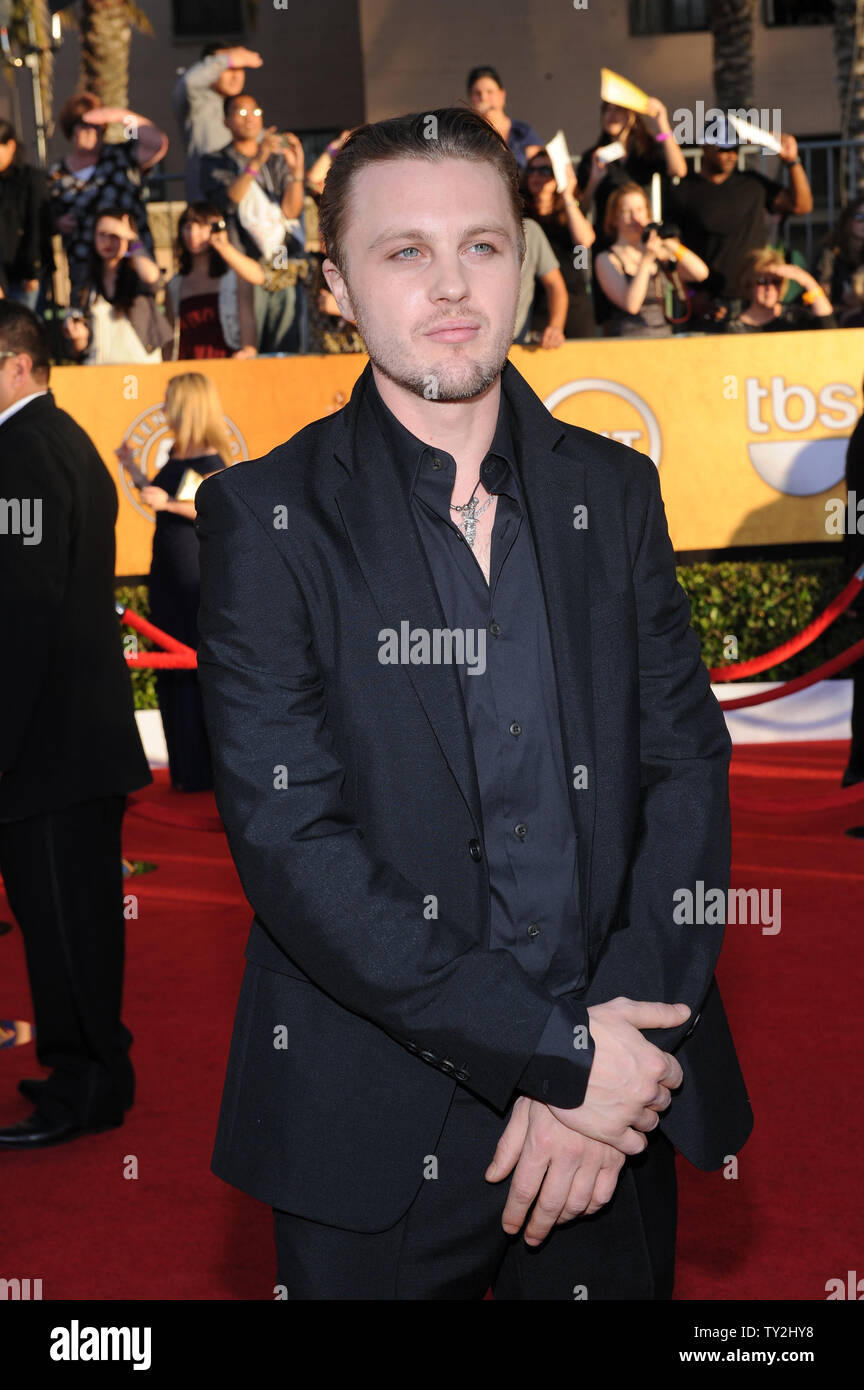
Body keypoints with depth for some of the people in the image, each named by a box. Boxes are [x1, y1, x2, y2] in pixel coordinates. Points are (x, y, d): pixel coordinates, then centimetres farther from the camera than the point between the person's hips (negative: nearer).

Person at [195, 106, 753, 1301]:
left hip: (617, 1106, 3)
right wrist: (557, 1051, -17)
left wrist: (621, 1049, -13)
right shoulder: (267, 516, -7)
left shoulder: (614, 492, 5)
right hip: (377, 1127, -3)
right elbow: (288, 838, -14)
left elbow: (689, 764, 1)